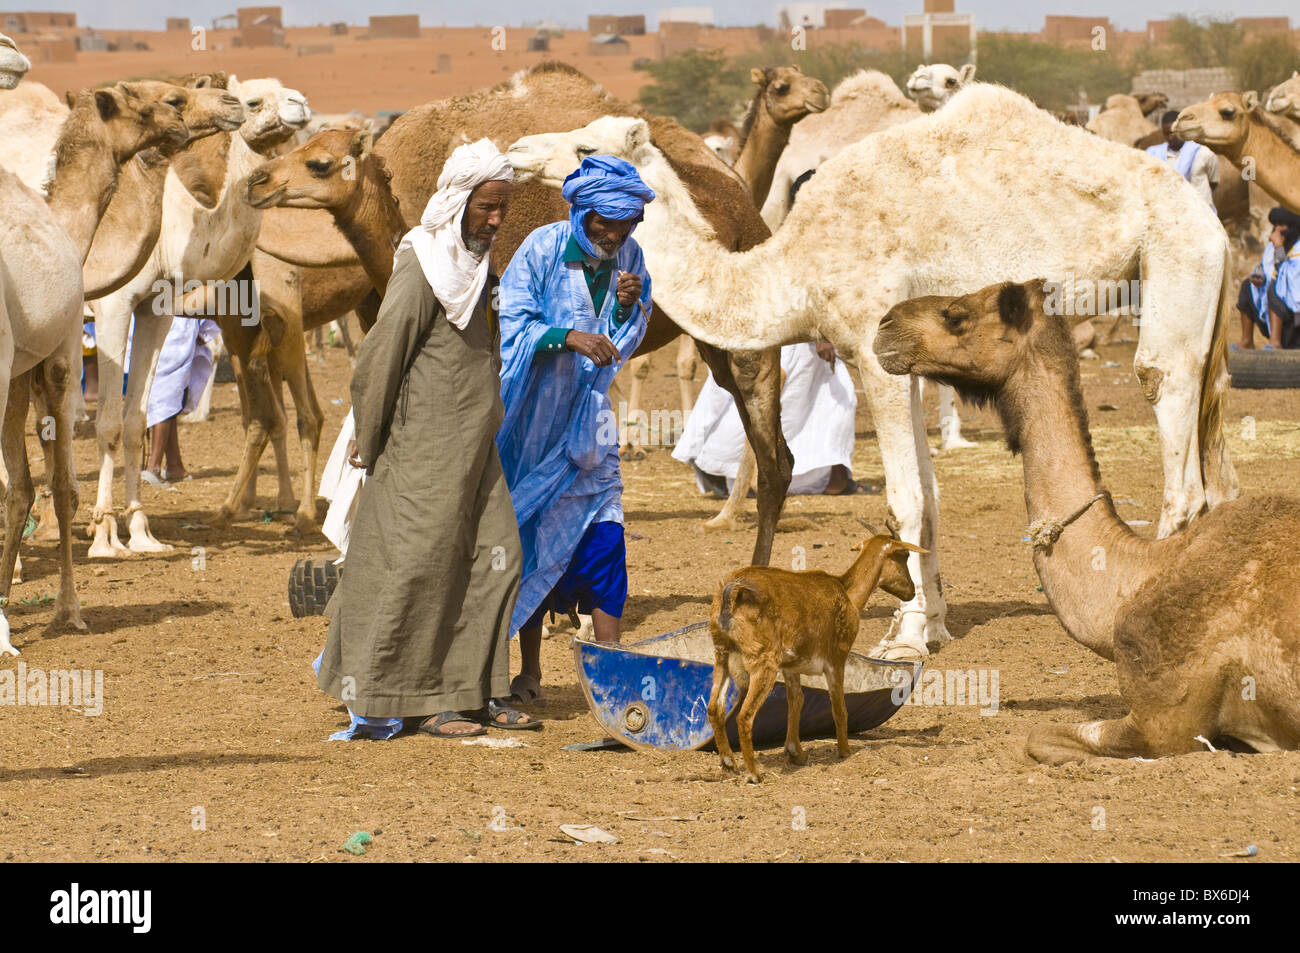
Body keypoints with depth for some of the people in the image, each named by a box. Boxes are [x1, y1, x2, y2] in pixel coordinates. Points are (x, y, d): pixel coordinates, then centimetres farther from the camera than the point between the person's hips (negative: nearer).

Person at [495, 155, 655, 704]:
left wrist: (629, 307, -13)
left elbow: (626, 344, 8)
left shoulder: (629, 257, 1)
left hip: (588, 419, 3)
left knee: (604, 533, -6)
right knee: (530, 540, 2)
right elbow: (511, 327, -17)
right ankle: (529, 672, 10)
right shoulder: (542, 250, -12)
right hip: (533, 414, -3)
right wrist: (570, 337, -32)